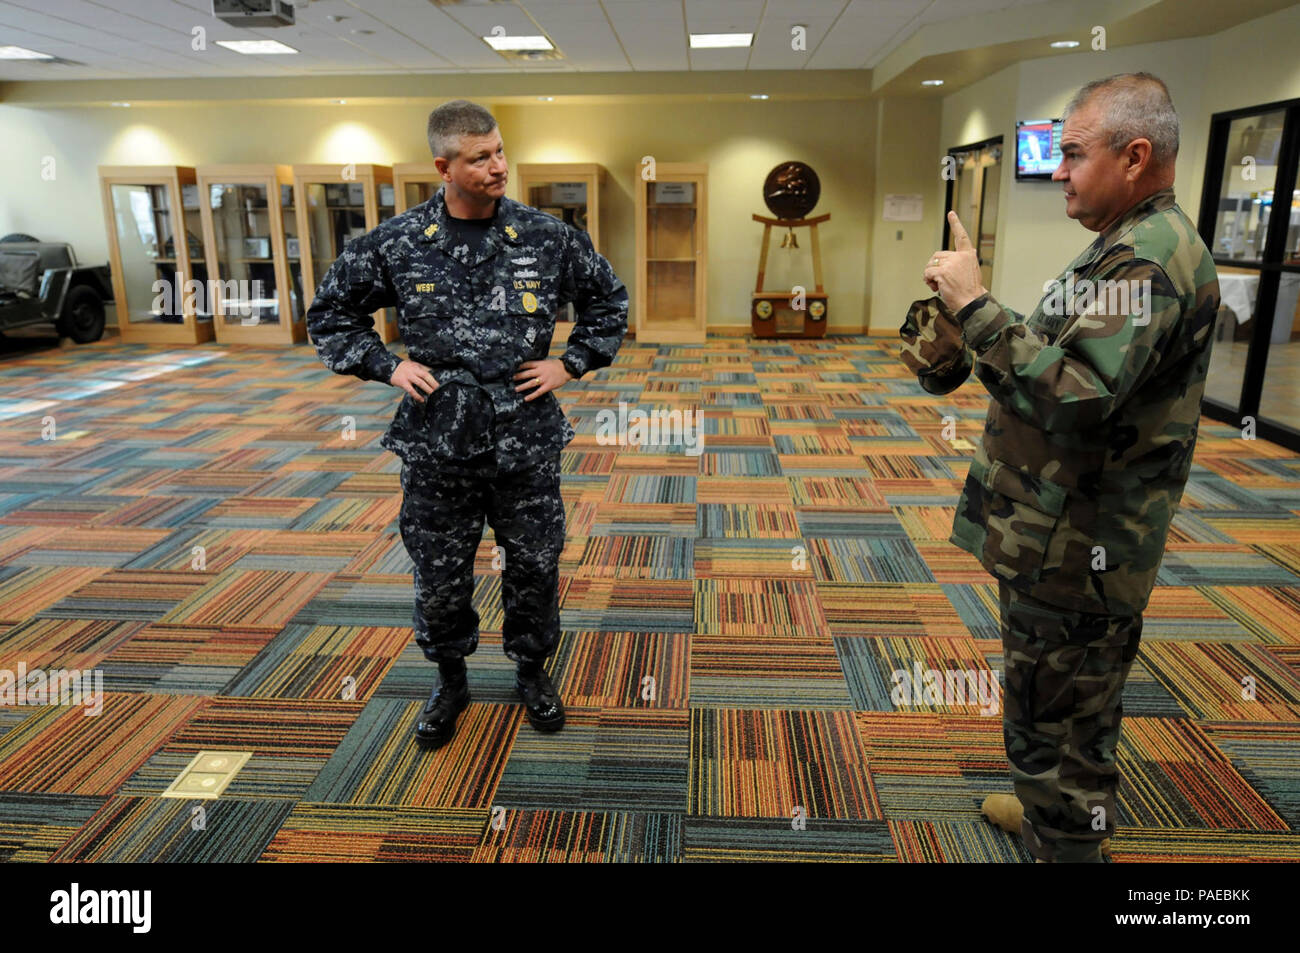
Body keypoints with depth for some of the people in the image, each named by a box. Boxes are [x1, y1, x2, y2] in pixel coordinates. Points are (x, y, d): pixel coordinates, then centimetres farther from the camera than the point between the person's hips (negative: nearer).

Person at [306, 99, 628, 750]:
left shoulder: (548, 237, -1)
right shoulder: (396, 244, -3)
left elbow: (609, 300, 13)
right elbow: (331, 312, 11)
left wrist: (572, 363, 2)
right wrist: (387, 366, -1)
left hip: (526, 443, 1)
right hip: (436, 445, 0)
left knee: (534, 566, 12)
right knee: (439, 575, 12)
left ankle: (532, 673, 36)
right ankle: (450, 682, 36)